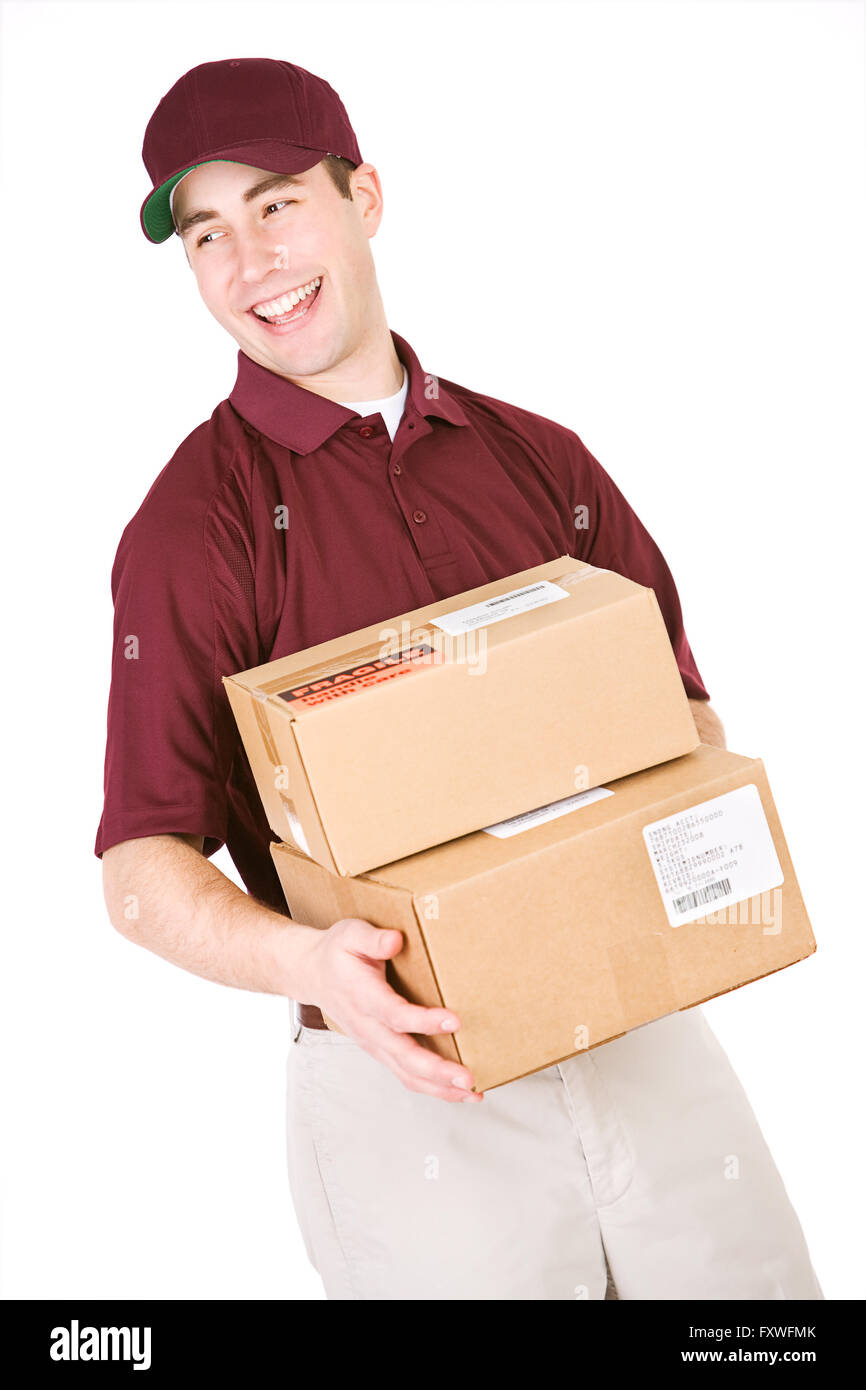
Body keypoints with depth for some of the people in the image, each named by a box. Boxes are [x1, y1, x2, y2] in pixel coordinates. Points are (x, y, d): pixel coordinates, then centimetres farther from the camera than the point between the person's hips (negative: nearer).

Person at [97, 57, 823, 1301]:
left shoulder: (537, 458, 7)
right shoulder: (194, 525, -6)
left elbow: (684, 711, 13)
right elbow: (143, 870, -8)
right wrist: (306, 961, -27)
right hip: (414, 1081, -4)